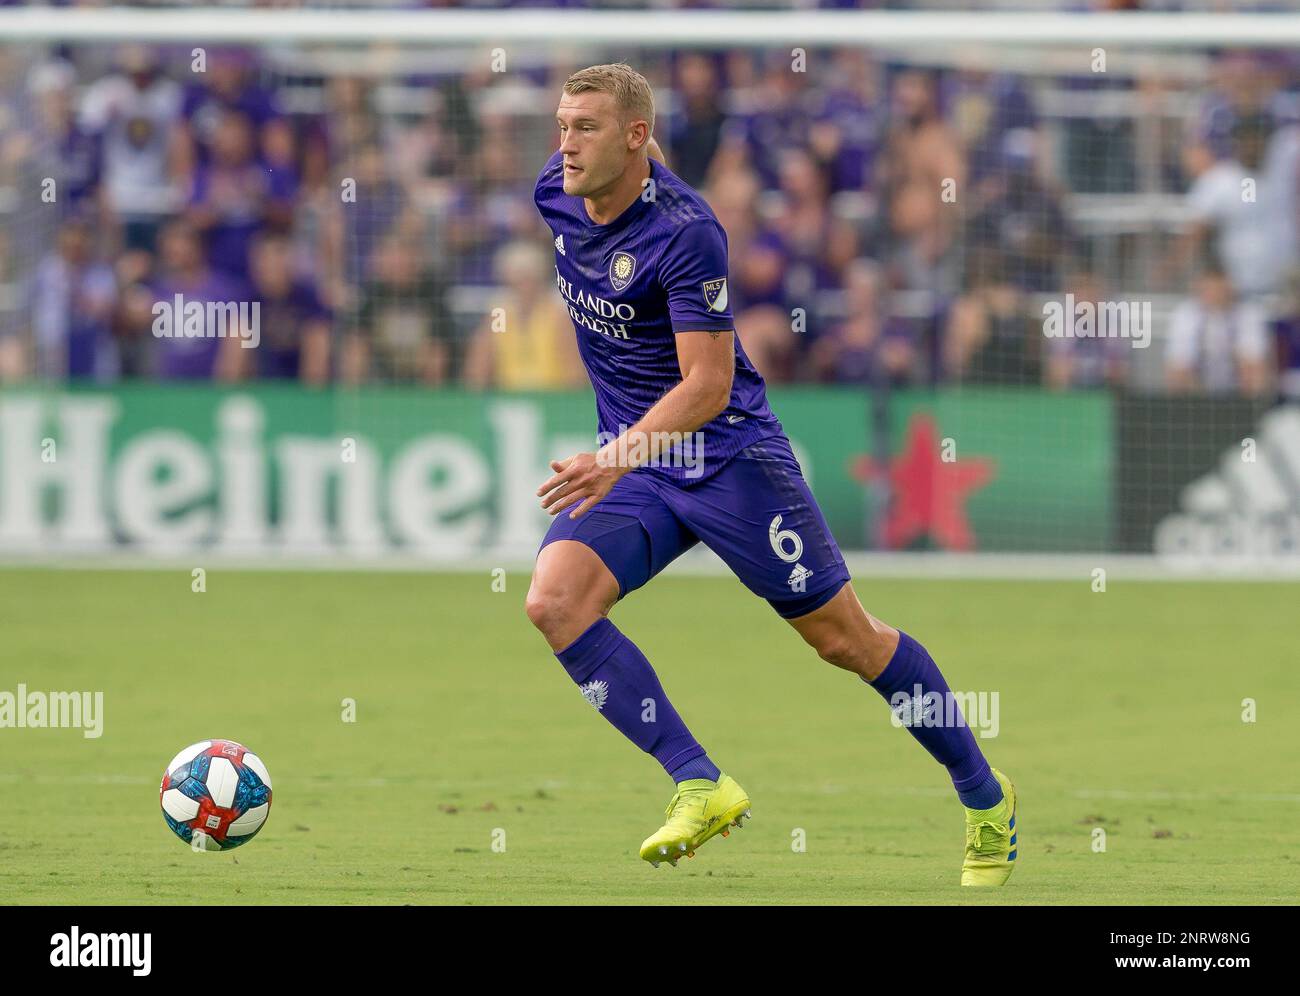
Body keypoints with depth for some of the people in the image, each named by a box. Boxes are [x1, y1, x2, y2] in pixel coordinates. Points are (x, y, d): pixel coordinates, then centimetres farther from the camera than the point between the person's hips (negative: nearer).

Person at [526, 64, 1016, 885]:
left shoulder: (684, 232, -24)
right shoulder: (558, 190, -3)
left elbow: (708, 386, -26)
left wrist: (615, 460, -40)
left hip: (728, 454, -6)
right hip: (628, 458, 6)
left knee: (846, 639, 2)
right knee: (553, 601, -19)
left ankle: (984, 795, 21)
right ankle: (700, 785, -17)